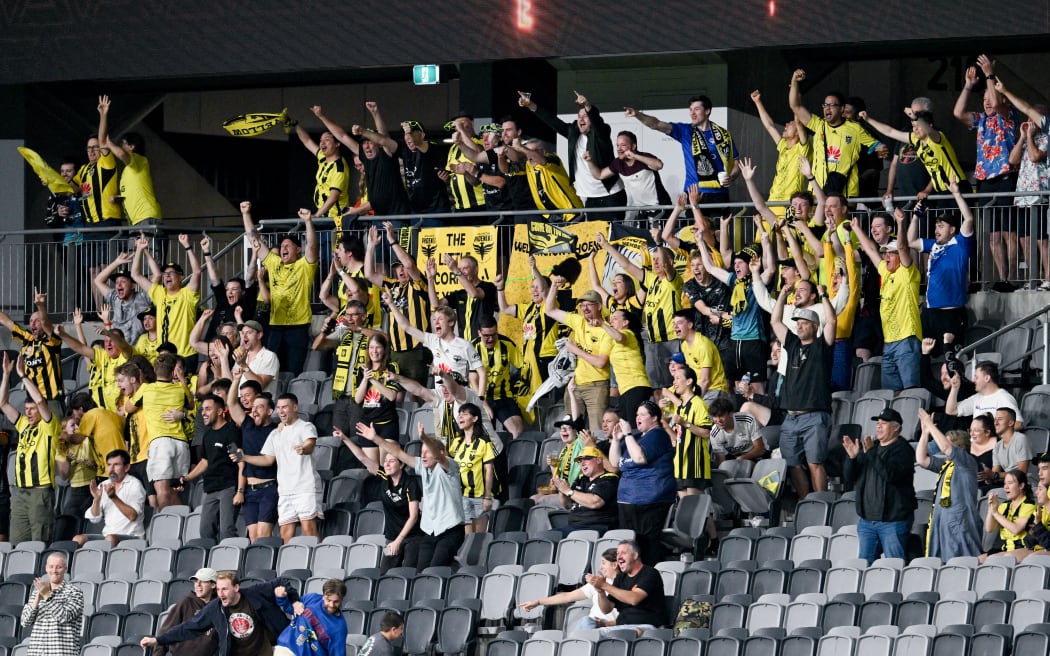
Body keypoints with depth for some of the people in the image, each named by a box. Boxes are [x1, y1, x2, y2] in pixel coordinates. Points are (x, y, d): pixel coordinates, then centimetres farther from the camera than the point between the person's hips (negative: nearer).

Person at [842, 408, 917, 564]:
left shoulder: (902, 450, -5)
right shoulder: (869, 447, 15)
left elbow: (891, 474, -22)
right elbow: (849, 477, 14)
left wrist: (870, 453, -24)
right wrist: (852, 457, -6)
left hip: (893, 521, -7)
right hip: (866, 520, 7)